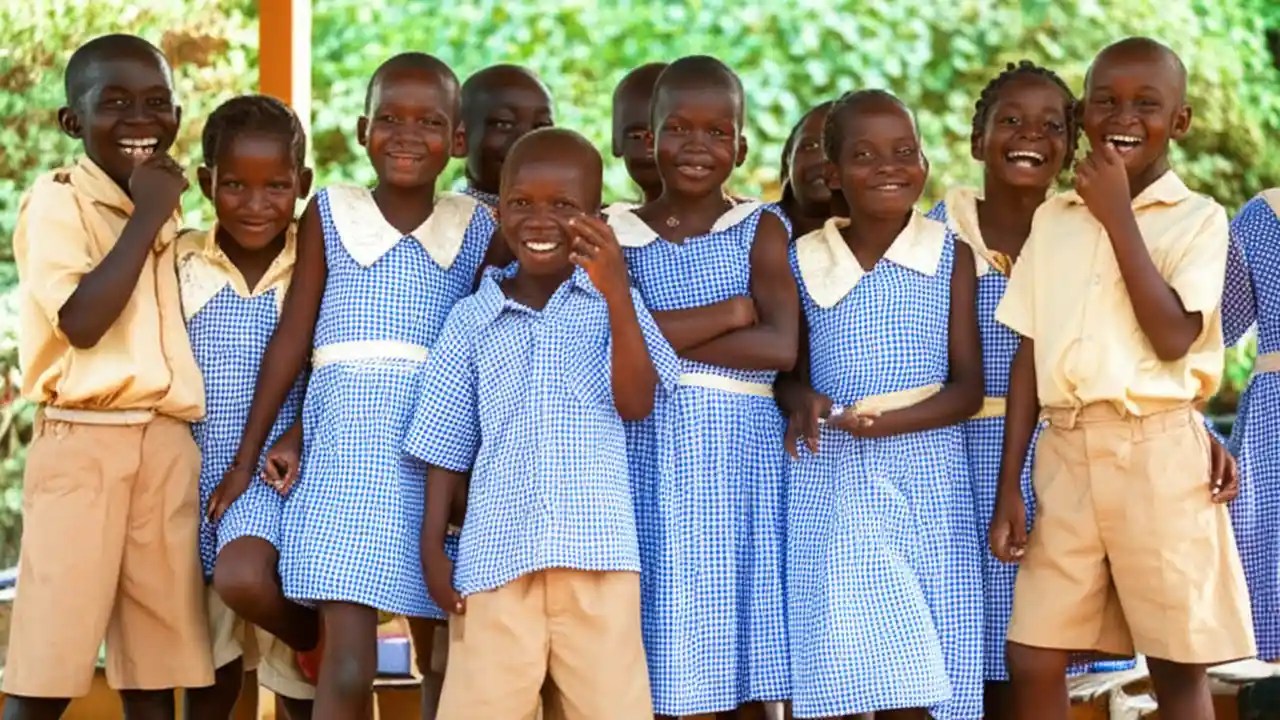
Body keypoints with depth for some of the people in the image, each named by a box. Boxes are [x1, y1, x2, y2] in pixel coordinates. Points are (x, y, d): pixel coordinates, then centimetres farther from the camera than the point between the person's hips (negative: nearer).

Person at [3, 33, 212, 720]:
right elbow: (82, 321, -19)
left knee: (156, 658, 8)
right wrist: (147, 215, -14)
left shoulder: (167, 207, 15)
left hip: (169, 446, 6)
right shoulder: (56, 201, -5)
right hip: (83, 444, -6)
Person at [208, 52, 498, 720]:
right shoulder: (329, 212, 4)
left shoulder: (477, 226, 6)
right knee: (348, 663, -10)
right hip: (347, 437, -2)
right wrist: (246, 456, 7)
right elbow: (291, 338, 6)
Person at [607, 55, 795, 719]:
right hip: (647, 453, 0)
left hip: (738, 452, 0)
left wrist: (658, 331, -12)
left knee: (744, 653, 2)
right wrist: (730, 311, -12)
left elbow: (781, 347, -10)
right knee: (654, 648, 1)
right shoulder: (614, 234, 5)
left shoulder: (761, 231, 4)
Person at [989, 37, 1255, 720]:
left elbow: (1172, 338, -15)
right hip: (1064, 453, 4)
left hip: (1158, 454, -4)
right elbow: (1030, 354, 11)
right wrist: (1009, 485, 7)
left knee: (1178, 665, 2)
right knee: (1031, 658, 1)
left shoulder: (1198, 219, -1)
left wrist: (1118, 215, -11)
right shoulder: (1053, 217, 11)